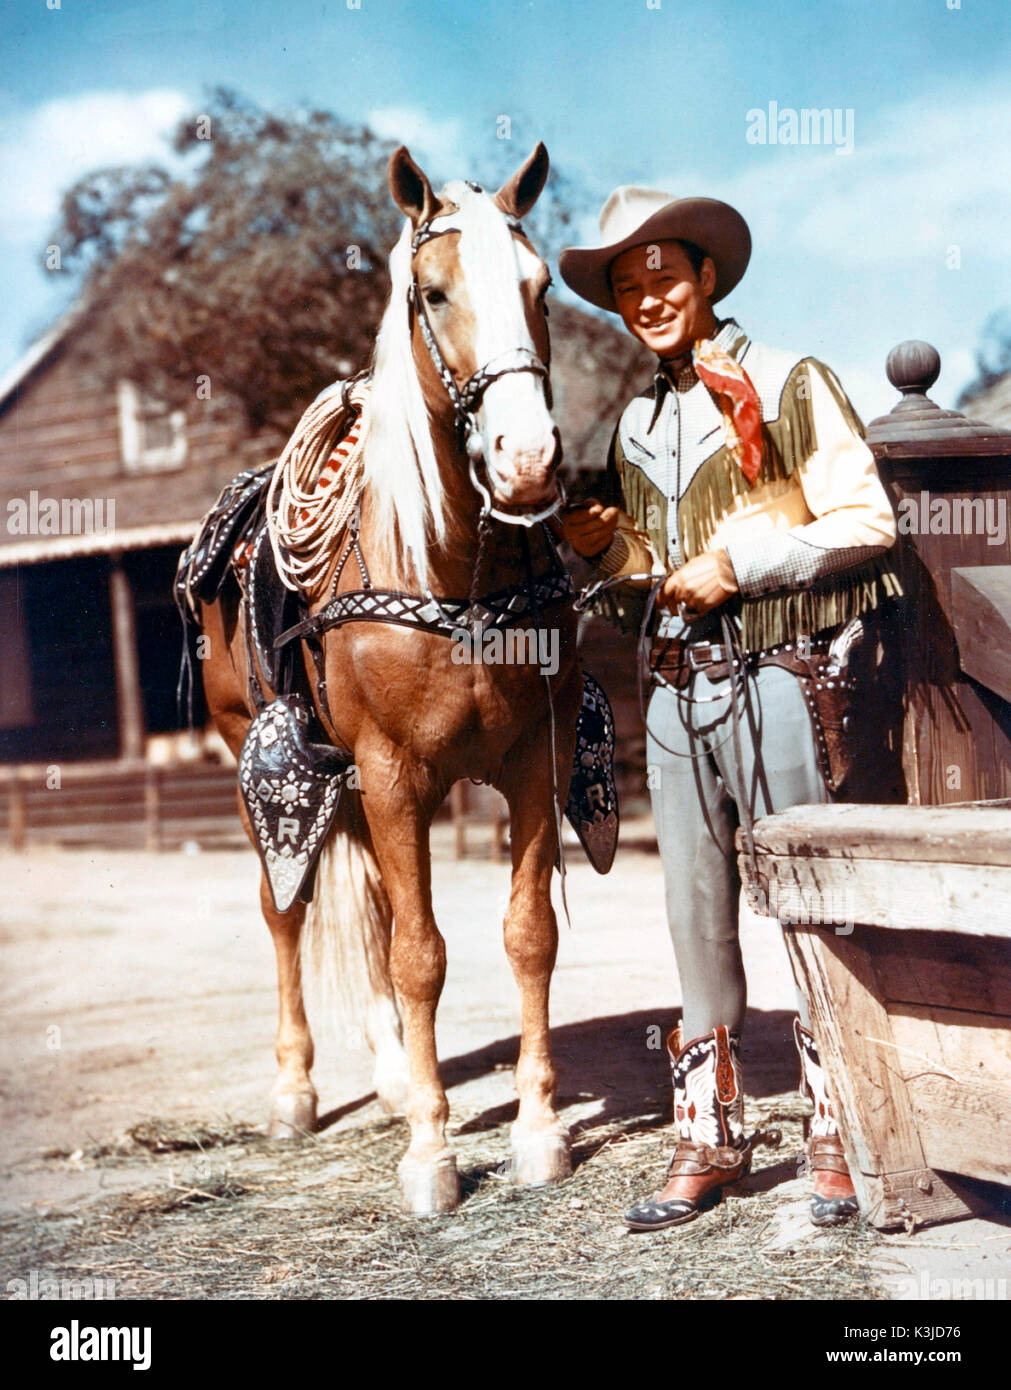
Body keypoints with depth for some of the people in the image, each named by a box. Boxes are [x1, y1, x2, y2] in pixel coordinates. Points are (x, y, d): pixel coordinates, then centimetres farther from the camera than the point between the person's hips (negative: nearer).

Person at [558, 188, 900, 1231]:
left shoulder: (790, 385, -4)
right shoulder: (637, 422, 15)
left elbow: (867, 523, -9)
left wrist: (742, 563, -16)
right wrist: (605, 546, 3)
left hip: (775, 676, -6)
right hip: (676, 685, 6)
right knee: (697, 919, 9)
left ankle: (836, 1138, 12)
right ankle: (709, 1136, 19)